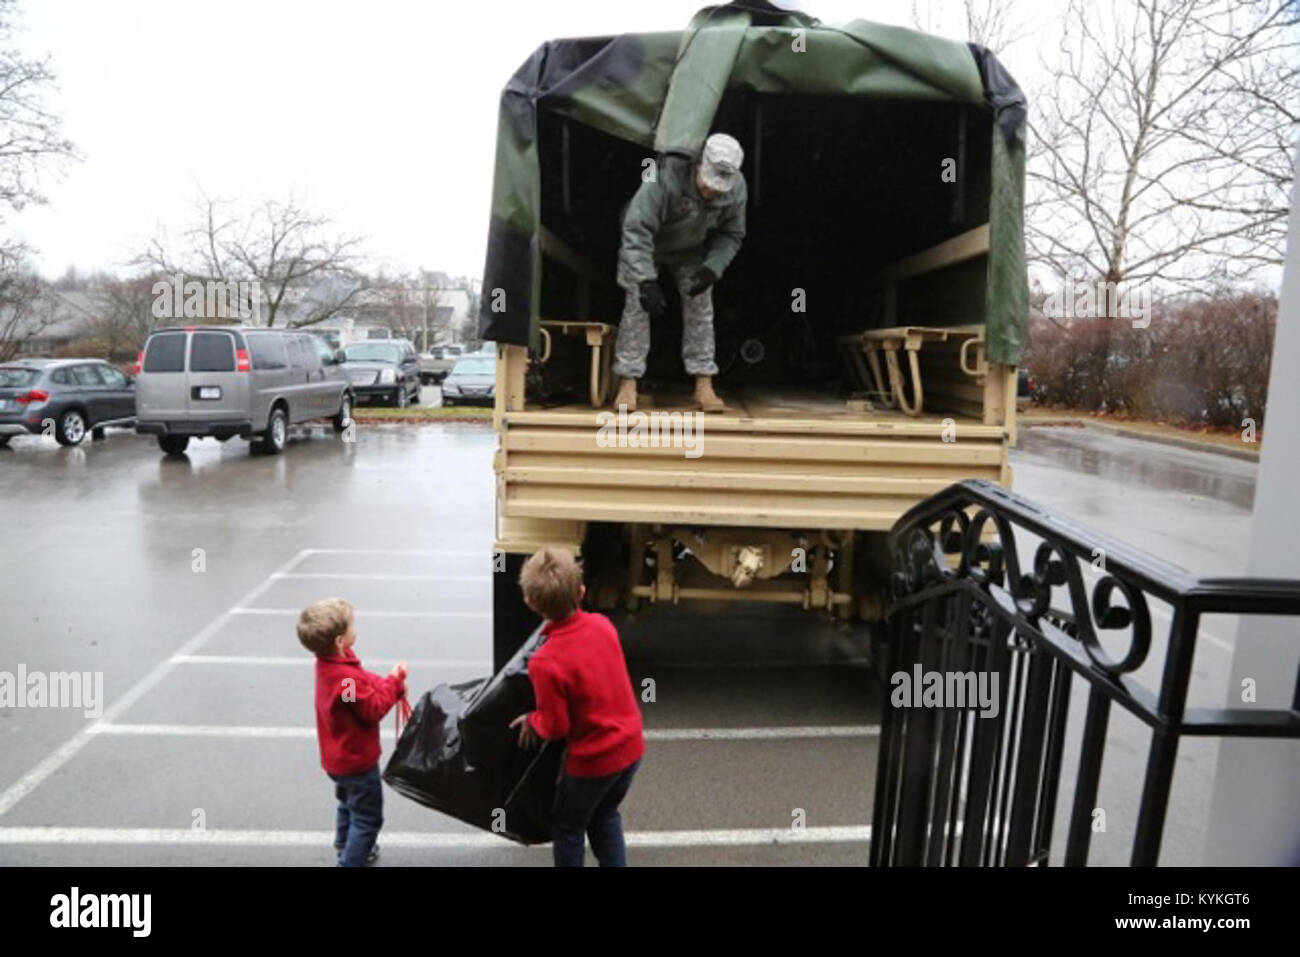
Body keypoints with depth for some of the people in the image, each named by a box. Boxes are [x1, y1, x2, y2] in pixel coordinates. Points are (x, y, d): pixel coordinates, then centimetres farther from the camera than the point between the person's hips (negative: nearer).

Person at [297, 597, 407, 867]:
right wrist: (394, 681, -18)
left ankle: (346, 850, 49)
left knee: (349, 806, 31)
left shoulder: (328, 665, -5)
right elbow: (374, 710, -26)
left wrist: (390, 684, -12)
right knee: (368, 817, 4)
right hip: (357, 760, -10)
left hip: (339, 757, 10)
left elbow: (366, 684, 2)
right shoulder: (348, 679, -35)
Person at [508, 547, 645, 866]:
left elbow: (556, 726, -17)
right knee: (605, 816, 29)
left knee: (567, 828, 22)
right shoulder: (602, 624, -10)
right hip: (631, 746, 6)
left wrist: (531, 721, 3)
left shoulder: (545, 663, -28)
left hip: (593, 761, -5)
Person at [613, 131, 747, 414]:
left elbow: (732, 234, -9)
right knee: (637, 306, -12)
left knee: (700, 308, -5)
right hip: (646, 244, -3)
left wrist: (713, 267, -27)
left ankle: (704, 385, 0)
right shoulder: (665, 178, -40)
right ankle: (628, 383, -4)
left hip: (691, 251, 3)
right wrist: (646, 280, -48)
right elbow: (637, 229, -40)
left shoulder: (736, 188, -24)